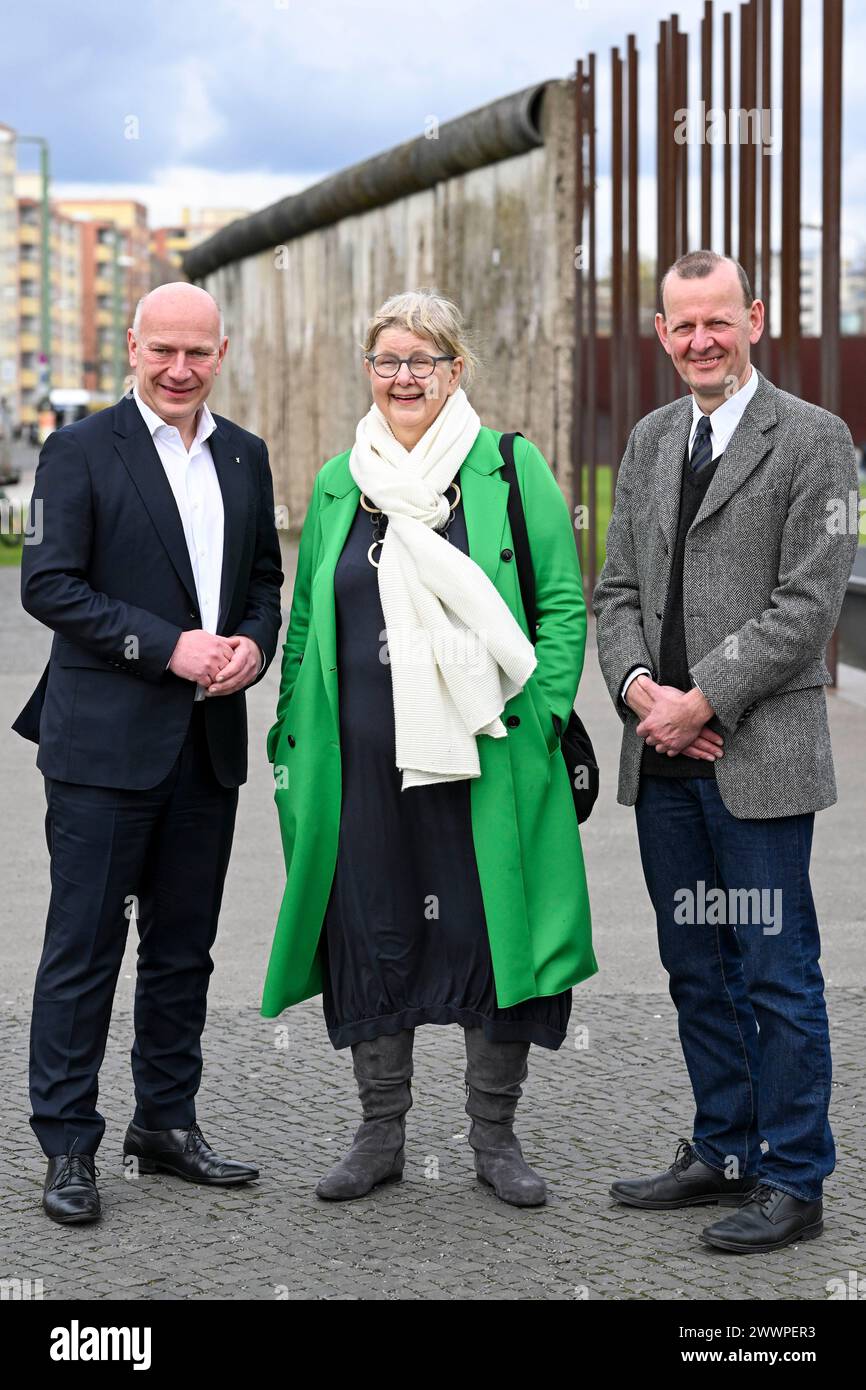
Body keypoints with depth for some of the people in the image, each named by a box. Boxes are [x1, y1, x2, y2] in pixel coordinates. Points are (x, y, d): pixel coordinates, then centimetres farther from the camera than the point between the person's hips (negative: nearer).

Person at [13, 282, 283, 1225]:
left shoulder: (244, 457, 12)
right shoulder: (81, 451, -5)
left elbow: (266, 578, 18)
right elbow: (48, 585, -11)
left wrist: (255, 643, -4)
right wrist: (167, 645, -17)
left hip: (210, 739, 6)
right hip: (106, 741, -5)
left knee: (183, 945, 13)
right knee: (84, 946, -1)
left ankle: (166, 1126, 24)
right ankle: (67, 1147, 7)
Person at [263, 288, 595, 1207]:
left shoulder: (511, 469, 2)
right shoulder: (337, 484, 13)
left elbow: (562, 603, 1)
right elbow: (306, 621, 17)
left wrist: (537, 716, -9)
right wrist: (294, 738, 10)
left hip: (483, 759, -3)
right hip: (363, 761, 3)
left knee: (494, 934, 1)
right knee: (372, 938, 8)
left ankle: (494, 1137, 17)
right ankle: (381, 1134, 22)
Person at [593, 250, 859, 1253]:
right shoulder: (651, 439, 15)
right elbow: (617, 587, 14)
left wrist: (701, 701, -14)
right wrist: (638, 686, -4)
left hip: (758, 752, -6)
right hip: (662, 754, 6)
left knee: (777, 972, -1)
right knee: (695, 970, 14)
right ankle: (723, 1152, 27)